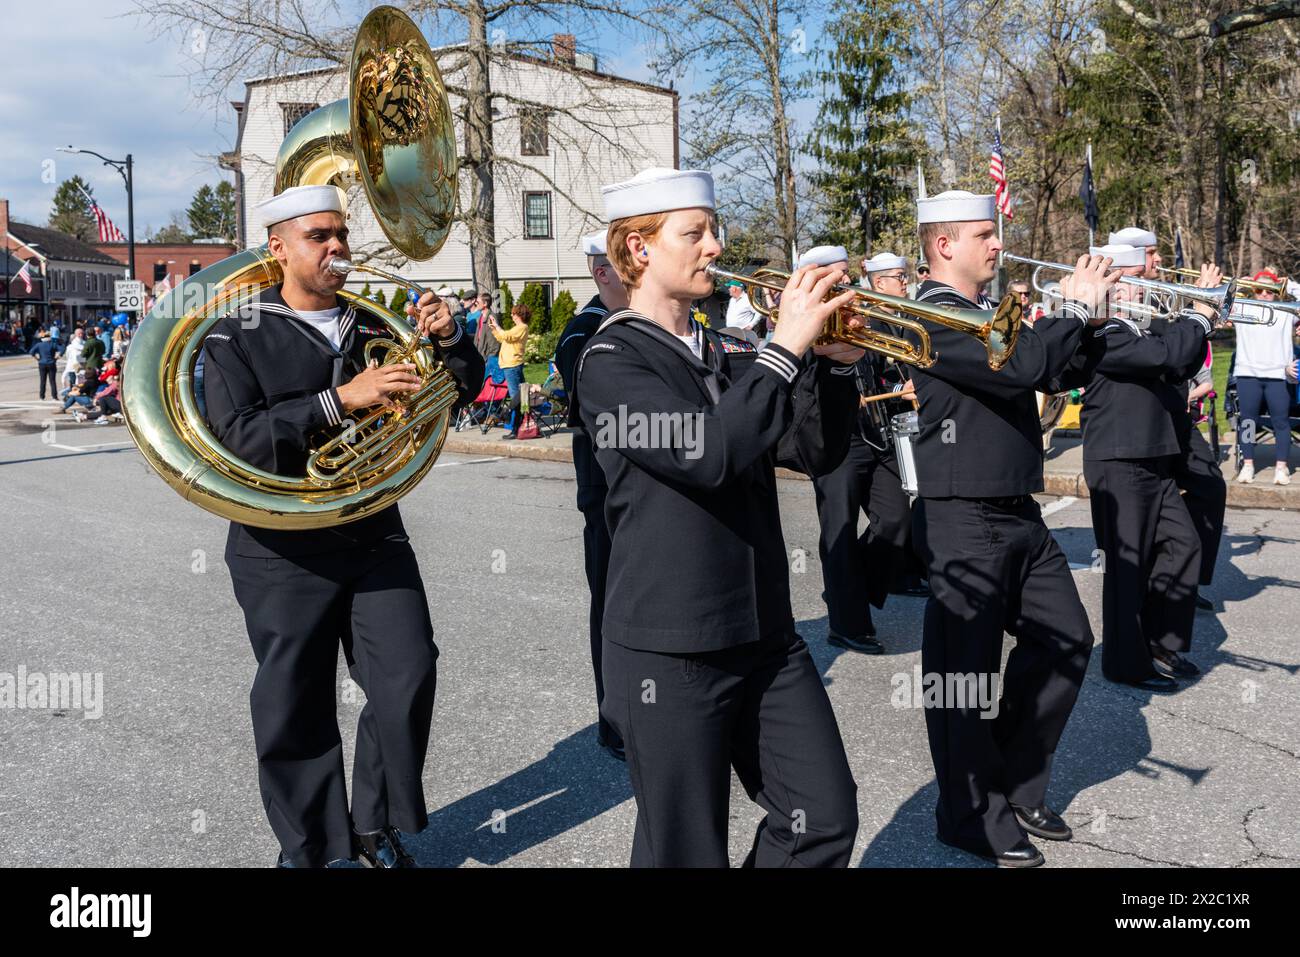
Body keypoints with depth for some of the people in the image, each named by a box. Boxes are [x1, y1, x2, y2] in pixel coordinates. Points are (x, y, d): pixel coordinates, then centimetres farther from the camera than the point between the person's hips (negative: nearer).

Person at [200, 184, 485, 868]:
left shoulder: (375, 328, 9)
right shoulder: (236, 341, -2)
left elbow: (463, 386, 13)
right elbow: (241, 440, -17)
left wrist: (447, 339, -8)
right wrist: (339, 400, -25)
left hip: (375, 537, 3)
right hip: (284, 552, -3)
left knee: (408, 680, -2)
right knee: (295, 709, 6)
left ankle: (376, 826, 21)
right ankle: (307, 849, 26)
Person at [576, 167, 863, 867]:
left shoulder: (729, 354, 12)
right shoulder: (611, 361, -8)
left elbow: (818, 453, 8)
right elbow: (704, 451, -24)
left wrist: (831, 362, -6)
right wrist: (786, 345, -20)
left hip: (766, 634, 6)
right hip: (671, 648, -6)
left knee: (826, 818, 6)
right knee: (687, 850, 7)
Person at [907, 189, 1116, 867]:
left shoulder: (988, 315, 16)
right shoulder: (935, 316, -14)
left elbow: (1051, 373, 19)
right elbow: (1020, 368, -25)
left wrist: (1086, 314, 5)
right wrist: (1075, 307, -11)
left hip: (1018, 513, 10)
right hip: (963, 521, -10)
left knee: (1064, 641, 15)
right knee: (966, 670, 1)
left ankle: (1017, 787, 30)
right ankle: (974, 817, 18)